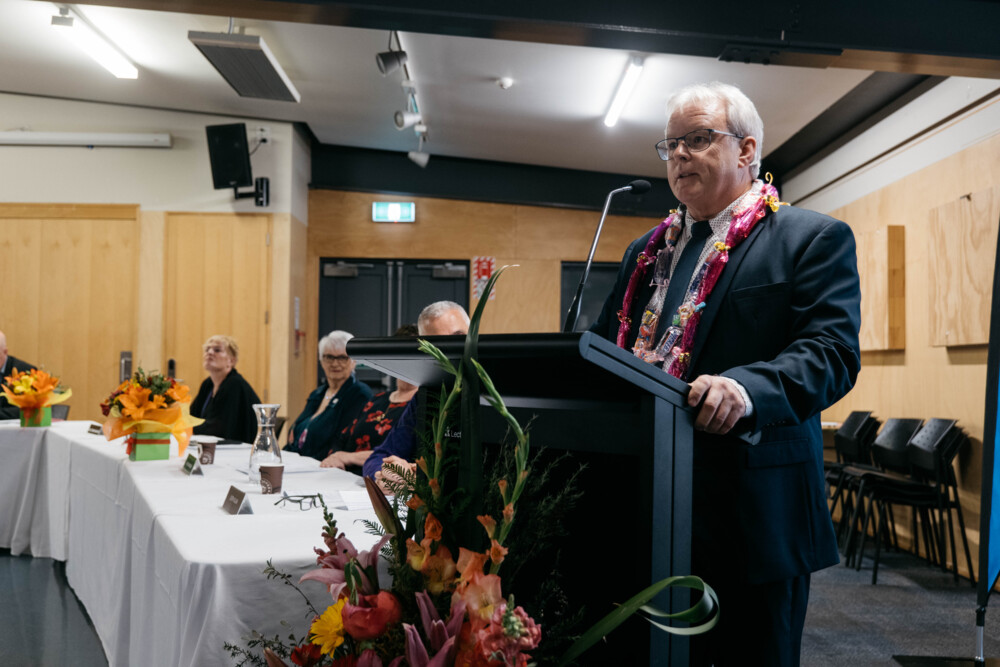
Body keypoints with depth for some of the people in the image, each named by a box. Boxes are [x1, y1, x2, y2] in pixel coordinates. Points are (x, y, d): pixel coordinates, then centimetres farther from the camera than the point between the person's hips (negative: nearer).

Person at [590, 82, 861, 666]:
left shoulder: (814, 239, -1)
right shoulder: (648, 251, 19)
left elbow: (831, 351, -14)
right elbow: (606, 344, 18)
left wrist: (747, 388, -33)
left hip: (751, 512, -5)